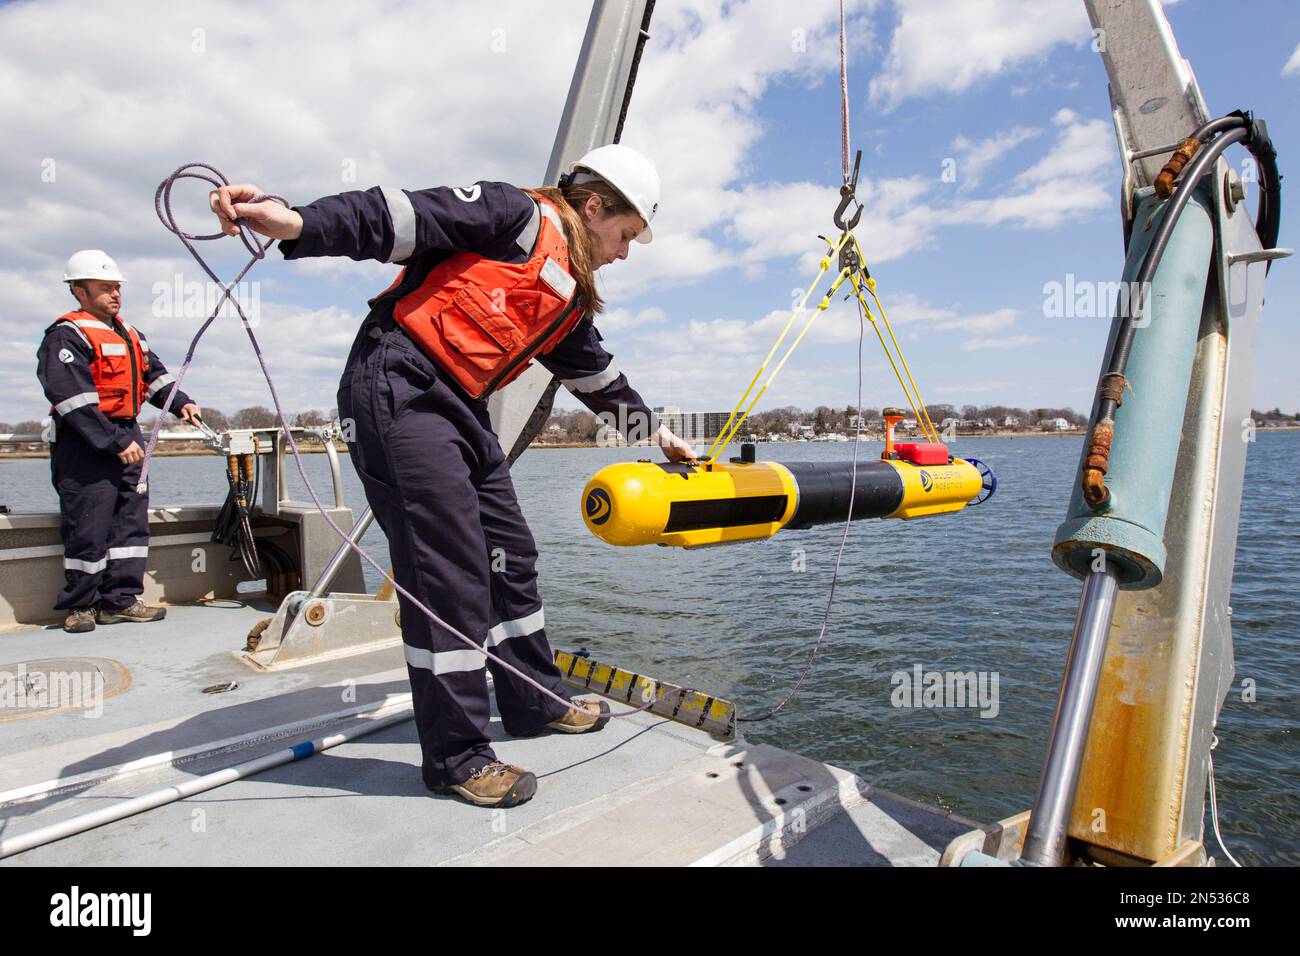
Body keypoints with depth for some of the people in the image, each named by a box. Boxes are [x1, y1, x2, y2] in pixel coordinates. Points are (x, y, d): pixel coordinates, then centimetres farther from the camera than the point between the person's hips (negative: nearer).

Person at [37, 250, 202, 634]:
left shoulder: (129, 334, 17)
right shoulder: (67, 336, -10)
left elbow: (154, 373, 23)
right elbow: (75, 400, -18)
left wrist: (180, 403, 4)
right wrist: (116, 442, -22)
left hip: (127, 437, 8)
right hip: (85, 444, -8)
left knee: (132, 520, 7)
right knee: (88, 529, -2)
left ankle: (120, 600, 14)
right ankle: (79, 605, 12)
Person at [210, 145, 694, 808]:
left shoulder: (569, 298, 22)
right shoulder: (517, 216, -2)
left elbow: (600, 379, 33)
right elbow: (401, 219, -13)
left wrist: (659, 435, 42)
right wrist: (291, 222, -28)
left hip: (460, 408, 10)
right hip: (398, 387, -9)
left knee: (510, 555, 12)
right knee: (449, 573, -10)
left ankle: (534, 702, 29)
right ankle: (455, 755, 3)